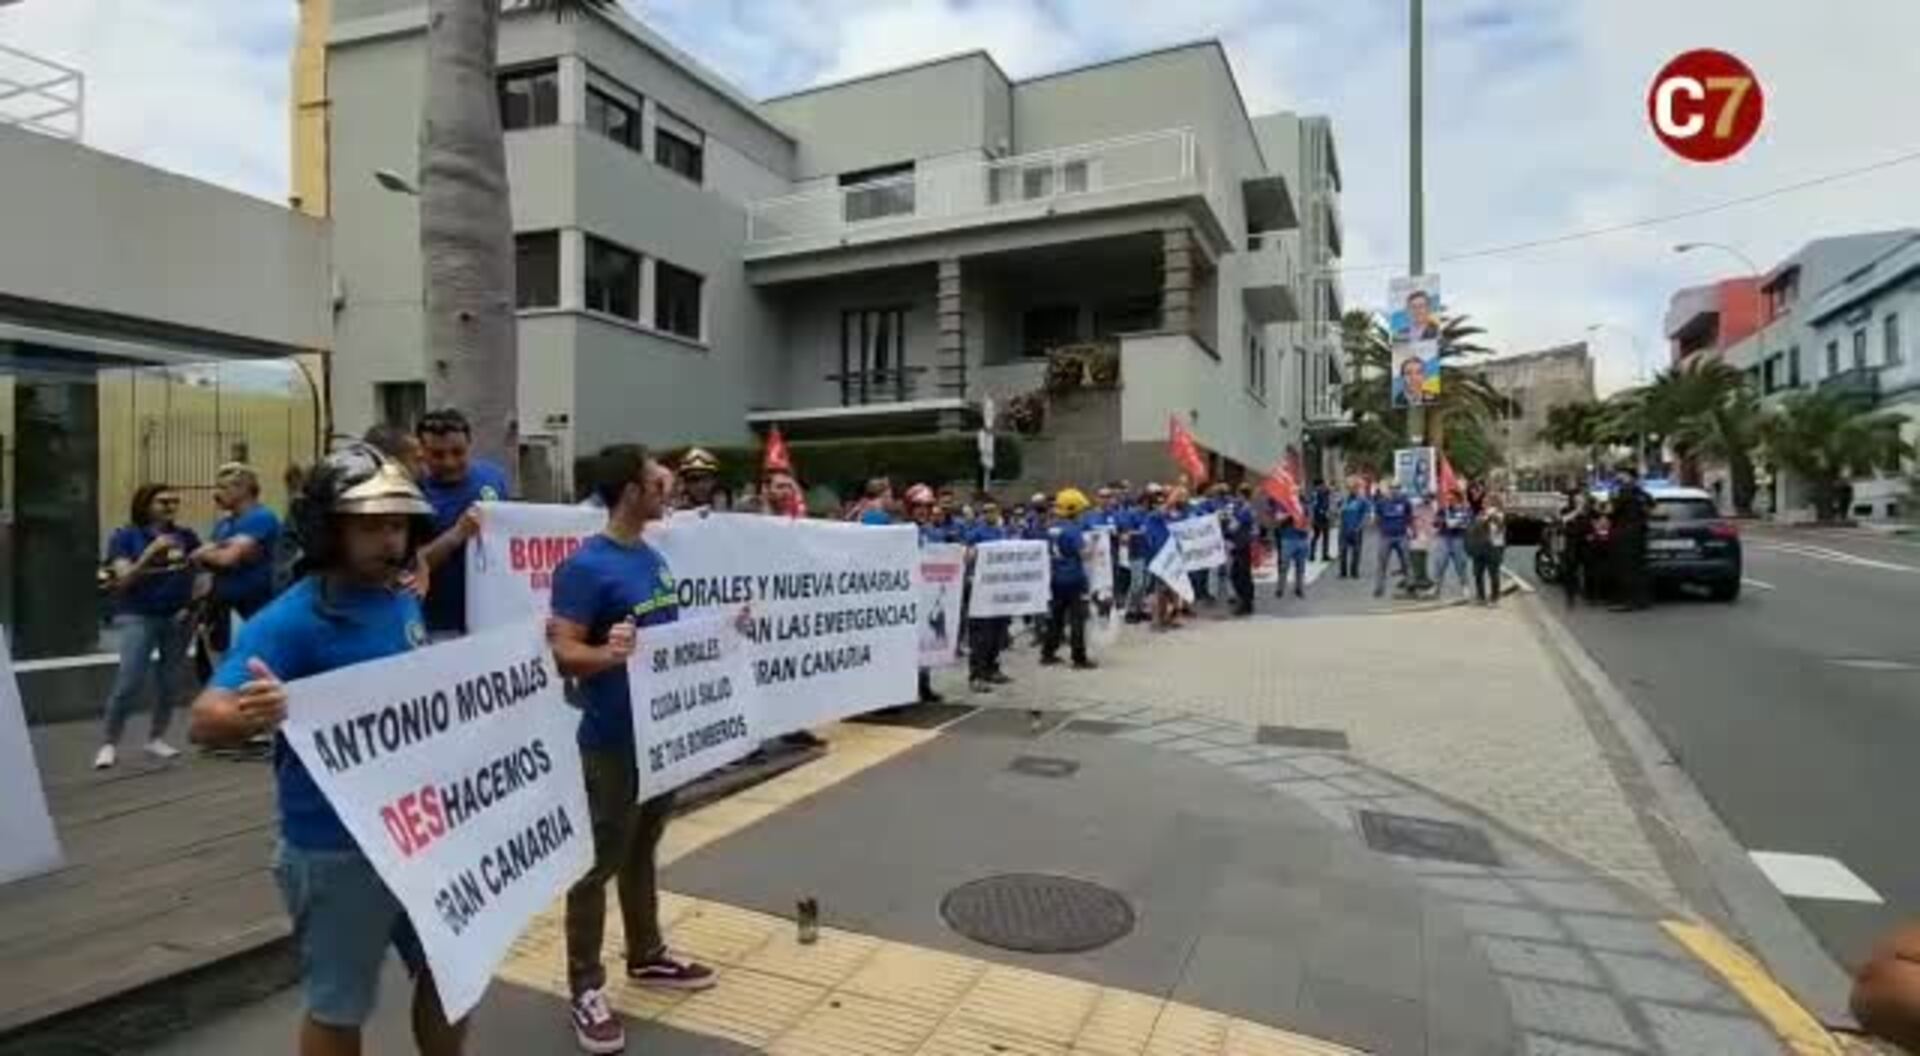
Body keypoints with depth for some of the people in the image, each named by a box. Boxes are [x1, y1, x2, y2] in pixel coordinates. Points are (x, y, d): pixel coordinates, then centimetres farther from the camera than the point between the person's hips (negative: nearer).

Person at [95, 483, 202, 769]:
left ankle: (156, 738, 21)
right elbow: (124, 580, -9)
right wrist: (151, 552, -20)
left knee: (171, 682, 6)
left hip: (178, 617, 3)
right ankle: (109, 743, 3)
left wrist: (194, 604, -4)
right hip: (138, 616, -3)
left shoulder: (186, 536, 6)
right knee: (129, 681, -11)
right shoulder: (125, 536, -1)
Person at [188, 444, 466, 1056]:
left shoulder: (405, 603, 2)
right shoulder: (291, 621, -19)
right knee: (339, 1006, 13)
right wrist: (246, 717, -49)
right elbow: (206, 720, -28)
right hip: (336, 849, -6)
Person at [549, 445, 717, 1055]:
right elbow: (563, 653, -22)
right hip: (613, 740, -8)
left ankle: (647, 957, 37)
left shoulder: (654, 557, 8)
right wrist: (608, 653, -40)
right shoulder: (586, 567, -18)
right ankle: (585, 988, 20)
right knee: (600, 861, 5)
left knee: (642, 850, 21)